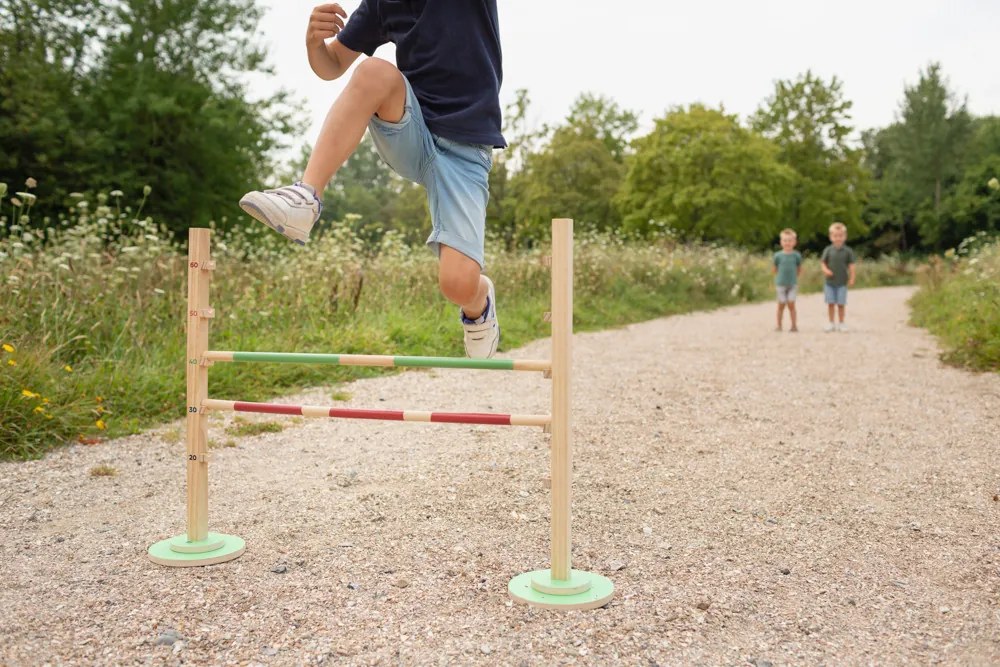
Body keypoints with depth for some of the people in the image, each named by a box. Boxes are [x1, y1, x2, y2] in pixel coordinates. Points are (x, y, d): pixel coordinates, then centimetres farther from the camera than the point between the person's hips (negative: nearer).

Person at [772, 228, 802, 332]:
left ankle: (794, 325, 6)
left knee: (791, 304, -1)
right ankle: (779, 325, 13)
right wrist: (780, 276, 1)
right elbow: (774, 269, 4)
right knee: (781, 305, 5)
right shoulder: (778, 255, -5)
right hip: (781, 284, 0)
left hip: (792, 284, 0)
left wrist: (793, 276, 4)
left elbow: (799, 269, 8)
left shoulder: (797, 255, -3)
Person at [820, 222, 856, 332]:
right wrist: (825, 270, -17)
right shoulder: (828, 250, 0)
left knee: (841, 303, 1)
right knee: (830, 303, 3)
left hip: (842, 282, -1)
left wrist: (852, 279, -4)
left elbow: (851, 265, 1)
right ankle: (832, 323, 14)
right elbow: (823, 262, 3)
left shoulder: (848, 251, -1)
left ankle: (841, 323, 14)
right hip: (830, 282, 1)